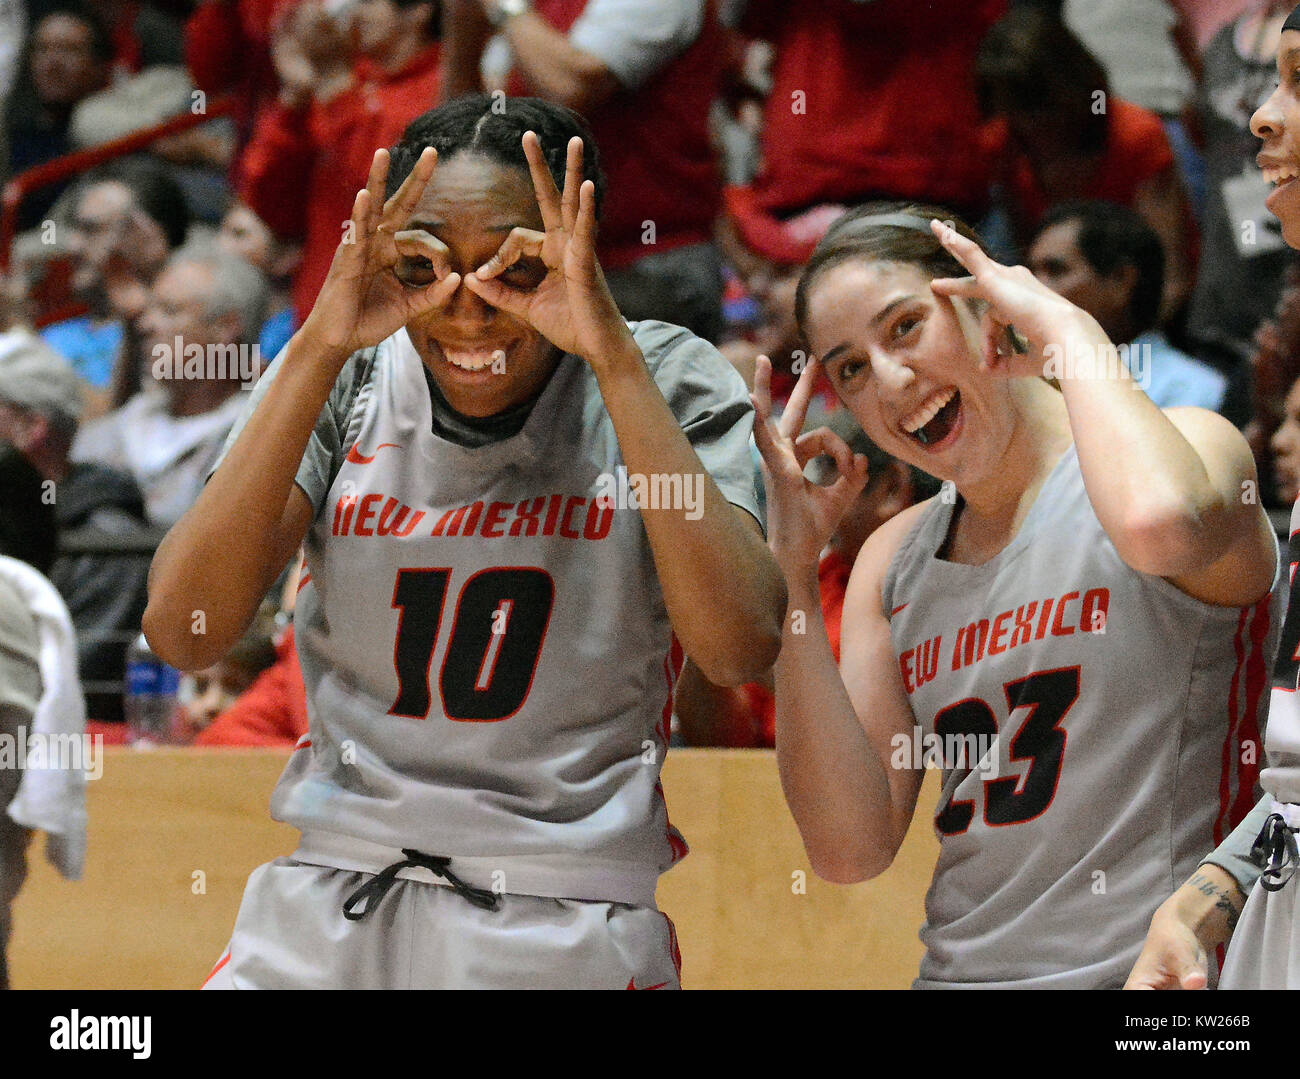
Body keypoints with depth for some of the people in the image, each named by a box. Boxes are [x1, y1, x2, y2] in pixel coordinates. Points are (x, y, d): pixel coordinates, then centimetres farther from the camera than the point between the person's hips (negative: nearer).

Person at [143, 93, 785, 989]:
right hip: (325, 916, 2)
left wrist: (611, 352, -23)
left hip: (565, 938, -2)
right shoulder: (344, 384, 0)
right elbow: (182, 634, -13)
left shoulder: (667, 384, -5)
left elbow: (740, 647, -21)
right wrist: (323, 347, -19)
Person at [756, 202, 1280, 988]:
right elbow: (851, 848, 7)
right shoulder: (894, 562, 15)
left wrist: (1070, 332, -12)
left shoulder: (1195, 446, -2)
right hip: (961, 969, 4)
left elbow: (1157, 522, -28)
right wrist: (793, 571, 3)